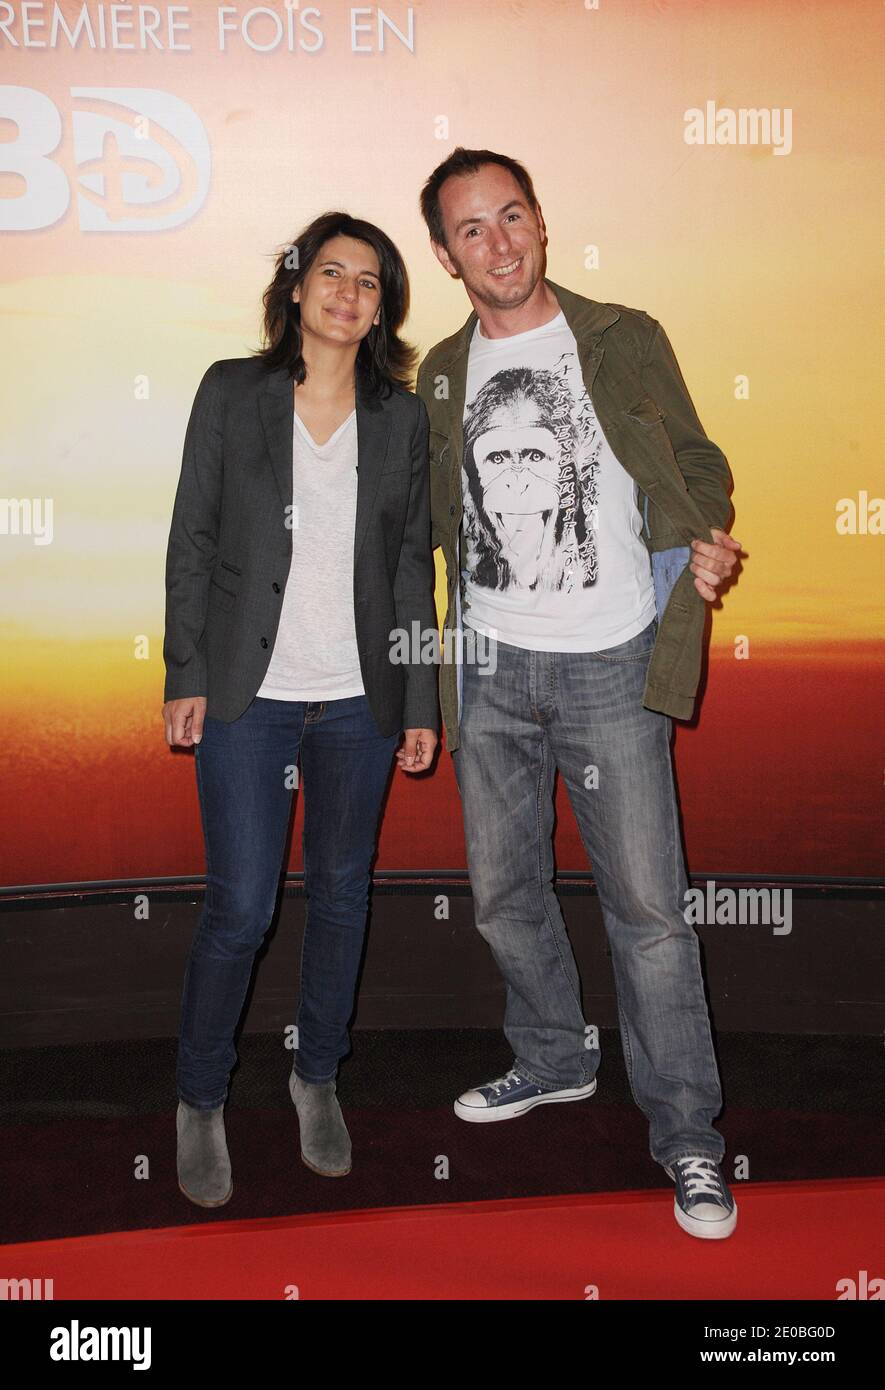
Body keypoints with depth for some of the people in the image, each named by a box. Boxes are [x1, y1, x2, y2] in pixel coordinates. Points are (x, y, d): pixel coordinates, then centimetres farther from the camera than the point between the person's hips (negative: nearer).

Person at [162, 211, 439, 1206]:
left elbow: (412, 564, 6)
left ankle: (317, 1076, 34)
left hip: (358, 697, 3)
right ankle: (200, 1102, 20)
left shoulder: (400, 417, 6)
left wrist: (420, 702, 4)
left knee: (341, 893, 13)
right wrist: (186, 674, -5)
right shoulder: (231, 392, 1)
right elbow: (192, 539, 1)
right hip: (247, 691, -2)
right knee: (240, 907, -3)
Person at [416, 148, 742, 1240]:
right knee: (502, 891, 13)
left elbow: (695, 461, 5)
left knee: (646, 903, -3)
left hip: (609, 666, -4)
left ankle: (685, 1131, 13)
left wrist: (705, 540, -14)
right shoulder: (441, 373, 11)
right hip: (491, 664, 4)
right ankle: (554, 1058, 37)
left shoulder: (625, 342, 1)